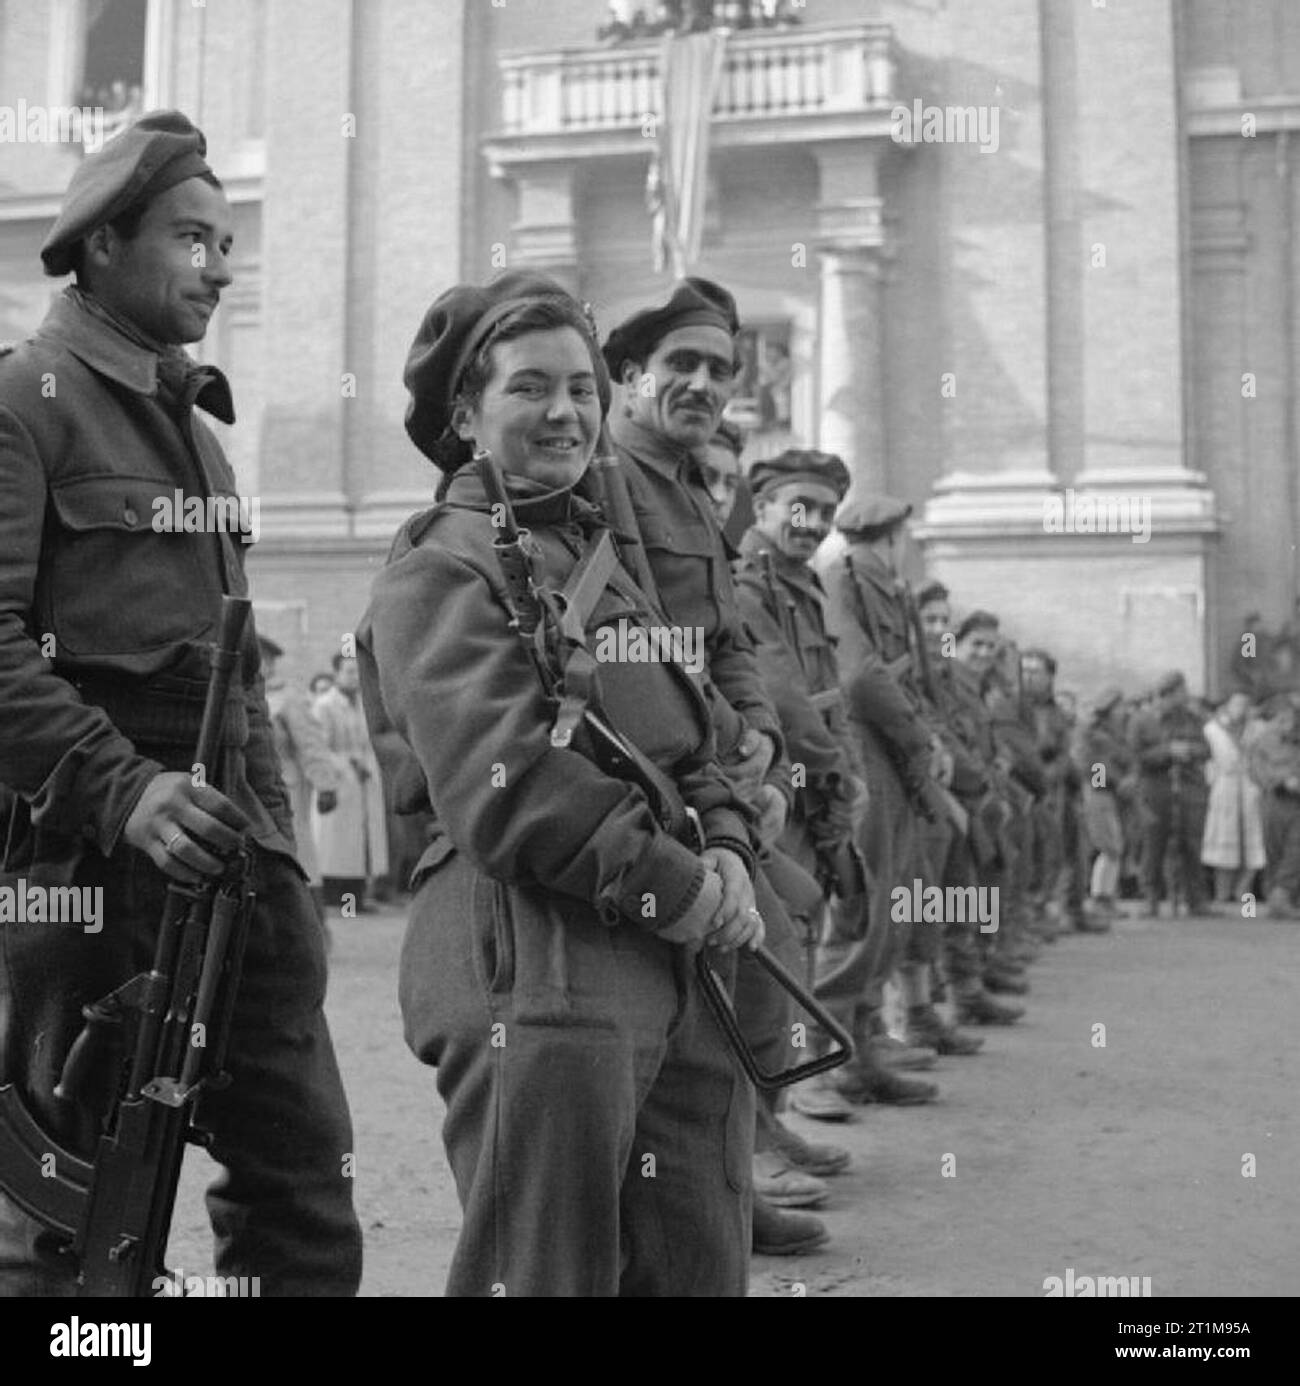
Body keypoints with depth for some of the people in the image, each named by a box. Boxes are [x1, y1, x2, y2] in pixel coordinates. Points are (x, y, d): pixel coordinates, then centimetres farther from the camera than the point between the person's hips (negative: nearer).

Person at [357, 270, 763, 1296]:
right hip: (537, 974, -8)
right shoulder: (439, 568, -4)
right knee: (549, 1271, 0)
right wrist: (678, 886, -13)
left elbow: (689, 740, 21)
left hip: (686, 971, 8)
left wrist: (725, 852, 1)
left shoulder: (602, 549, 23)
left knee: (703, 1268, 13)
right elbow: (505, 786, -15)